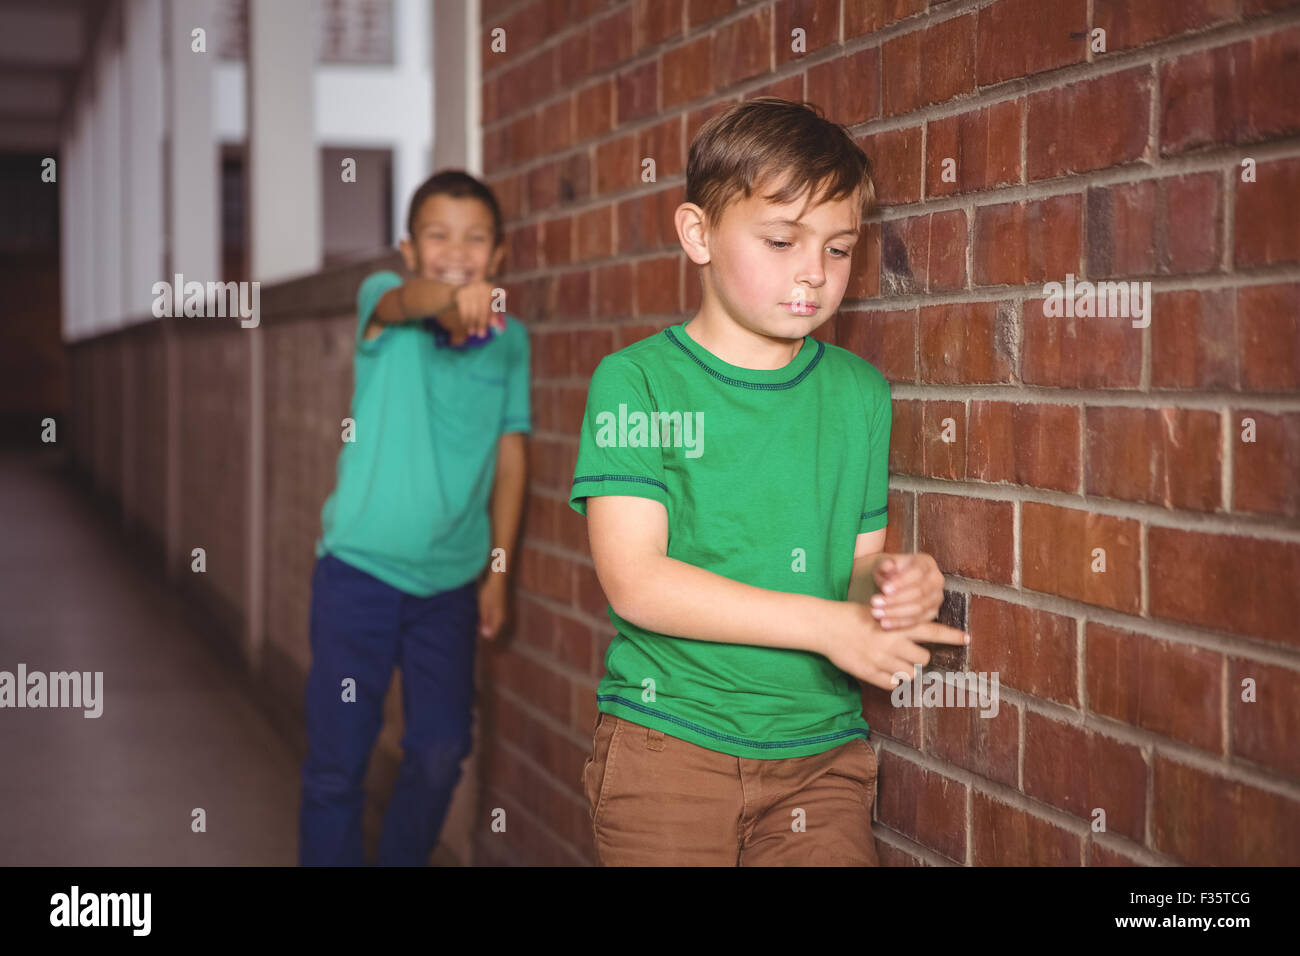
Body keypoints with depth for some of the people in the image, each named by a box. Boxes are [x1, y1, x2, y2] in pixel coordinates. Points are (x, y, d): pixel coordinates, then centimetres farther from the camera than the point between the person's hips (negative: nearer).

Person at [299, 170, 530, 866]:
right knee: (337, 760, 0)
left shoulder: (510, 339, 0)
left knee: (440, 752, 10)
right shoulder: (382, 302, -8)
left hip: (450, 580, 3)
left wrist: (498, 572, 7)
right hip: (359, 571, -3)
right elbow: (405, 299, -33)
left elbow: (510, 456, 6)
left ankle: (404, 860, 32)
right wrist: (448, 299, -57)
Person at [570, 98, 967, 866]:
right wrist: (825, 624, -18)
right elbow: (635, 582, -14)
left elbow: (858, 557, 12)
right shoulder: (636, 382, -6)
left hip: (821, 749, 3)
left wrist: (889, 581, -13)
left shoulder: (860, 392, 8)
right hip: (668, 744, -3)